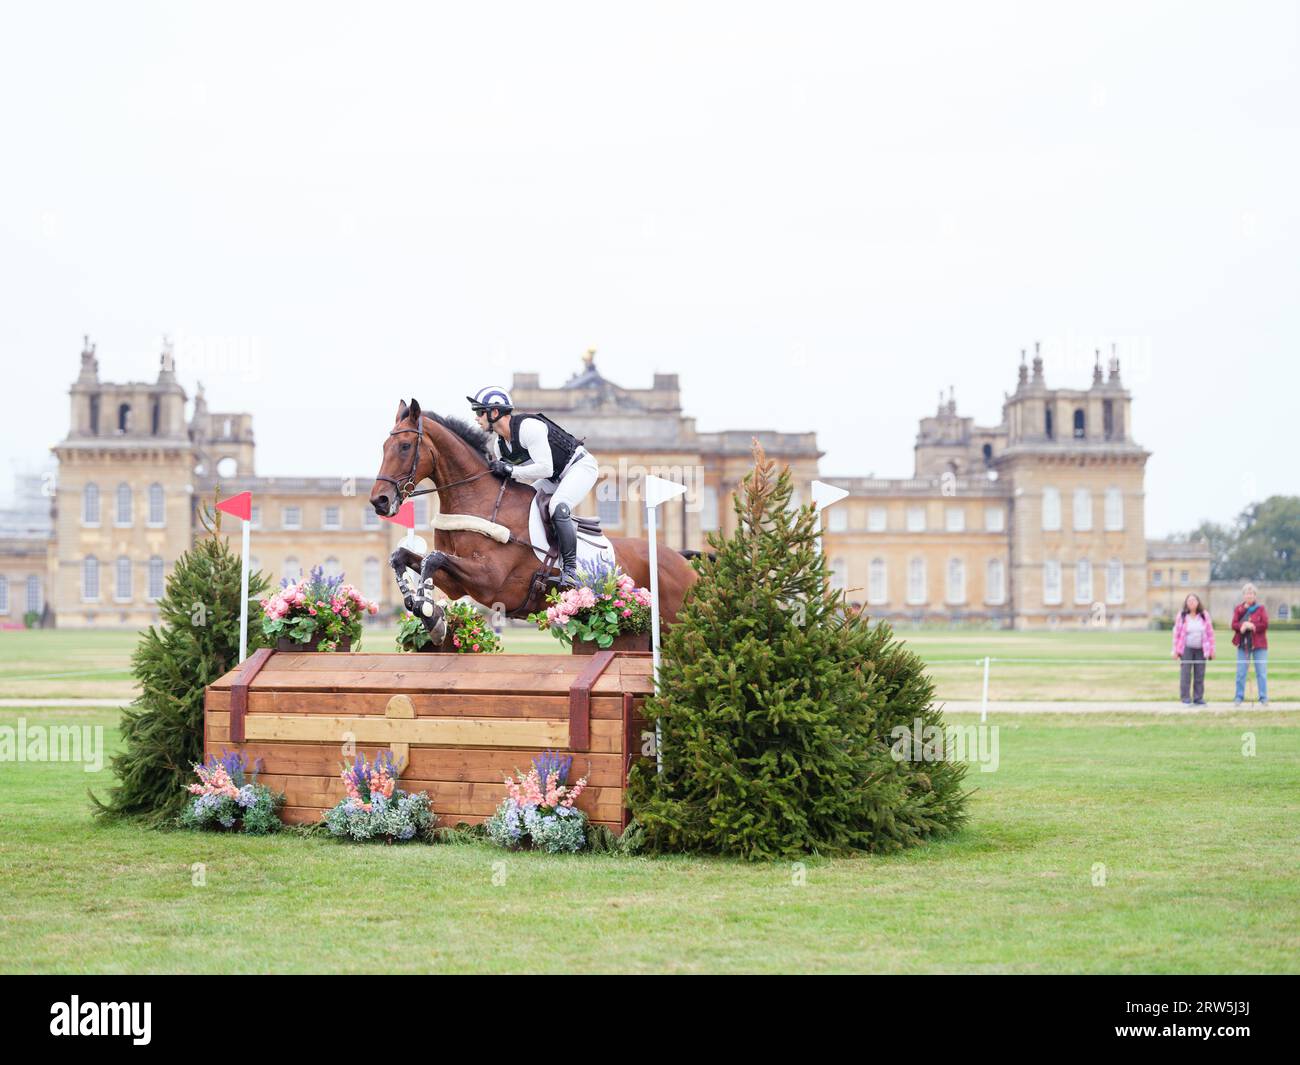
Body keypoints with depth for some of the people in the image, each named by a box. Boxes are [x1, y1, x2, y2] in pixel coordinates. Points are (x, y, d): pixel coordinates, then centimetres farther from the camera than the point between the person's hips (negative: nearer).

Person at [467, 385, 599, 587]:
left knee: (558, 508, -31)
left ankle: (570, 567, -23)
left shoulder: (528, 426, -28)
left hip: (580, 465, -10)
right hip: (557, 477, 10)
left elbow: (545, 469, -31)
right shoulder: (499, 445, 0)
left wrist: (510, 470, -31)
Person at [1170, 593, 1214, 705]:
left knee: (1200, 675, 3)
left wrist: (1211, 649, 4)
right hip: (1186, 649, -2)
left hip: (1201, 650, 2)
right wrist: (1176, 650, -2)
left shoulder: (1204, 616, 5)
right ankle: (1185, 698, -1)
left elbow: (1210, 633, 7)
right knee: (1186, 674, -5)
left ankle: (1198, 698, 11)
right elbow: (1177, 633, 1)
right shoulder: (1182, 616, 0)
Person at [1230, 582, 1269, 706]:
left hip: (1259, 644, -2)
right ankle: (1239, 697, 10)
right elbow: (1234, 624, -3)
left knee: (1261, 672, -2)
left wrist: (1251, 626, -17)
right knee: (1240, 672, 3)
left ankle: (1263, 698, 3)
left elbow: (1265, 624, -9)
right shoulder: (1238, 608, 8)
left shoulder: (1261, 608, 2)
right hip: (1243, 644, 2)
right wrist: (1242, 626, -22)